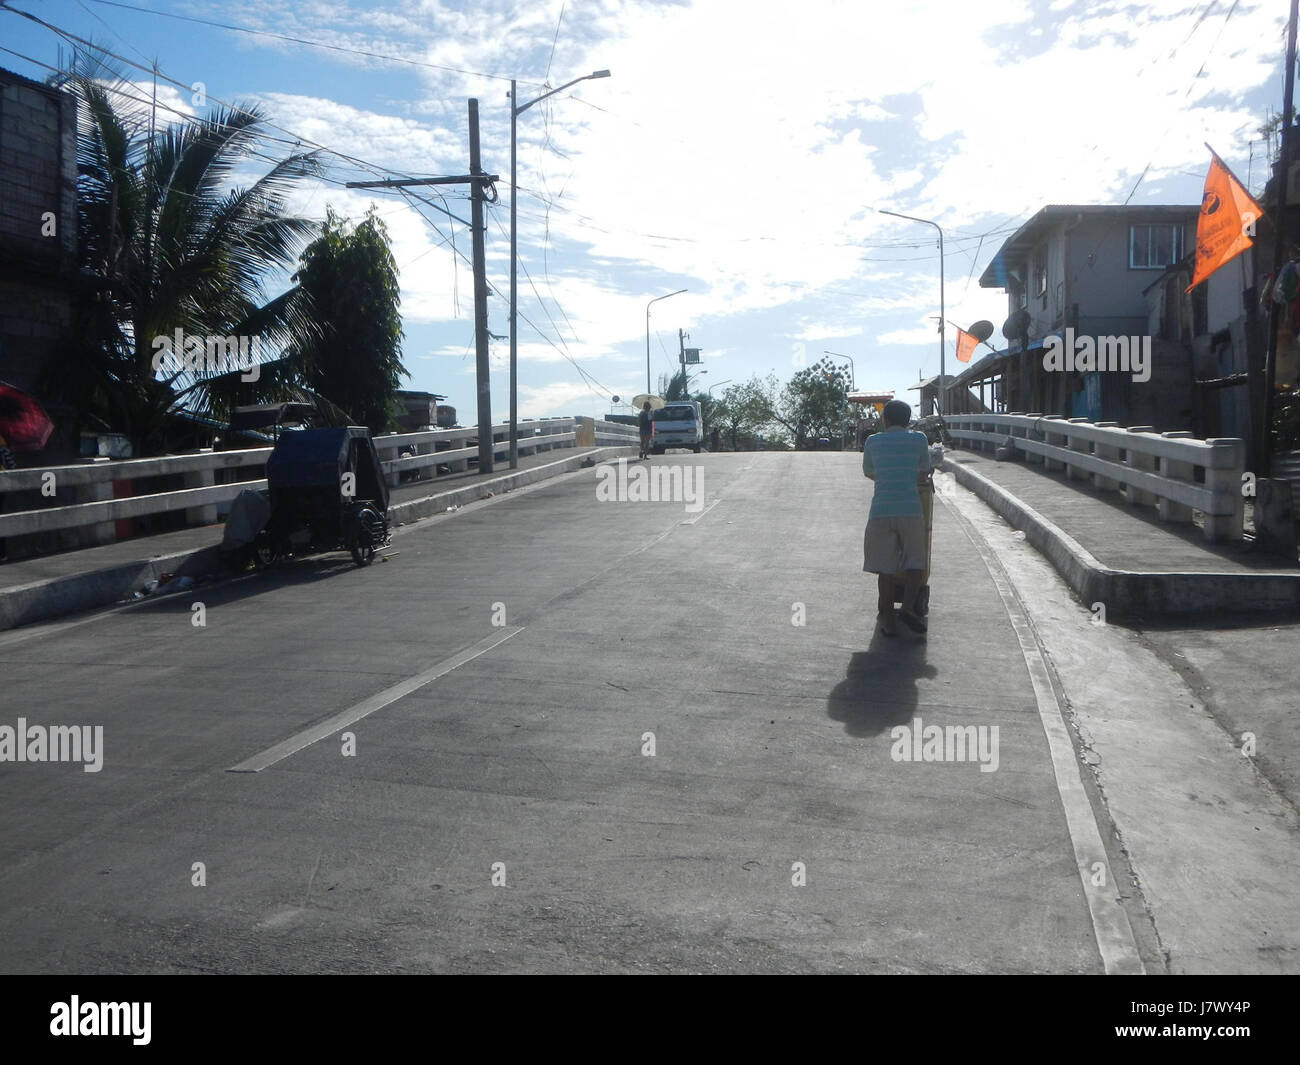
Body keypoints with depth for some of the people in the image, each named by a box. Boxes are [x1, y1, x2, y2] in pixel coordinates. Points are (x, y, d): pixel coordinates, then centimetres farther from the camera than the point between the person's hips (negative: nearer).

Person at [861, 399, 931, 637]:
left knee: (885, 567, 6)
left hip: (881, 510, 1)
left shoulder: (873, 441, 9)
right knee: (915, 562, 9)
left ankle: (888, 620, 8)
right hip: (911, 510, -1)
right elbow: (924, 473, 16)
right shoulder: (918, 439, 5)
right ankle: (908, 606, -11)